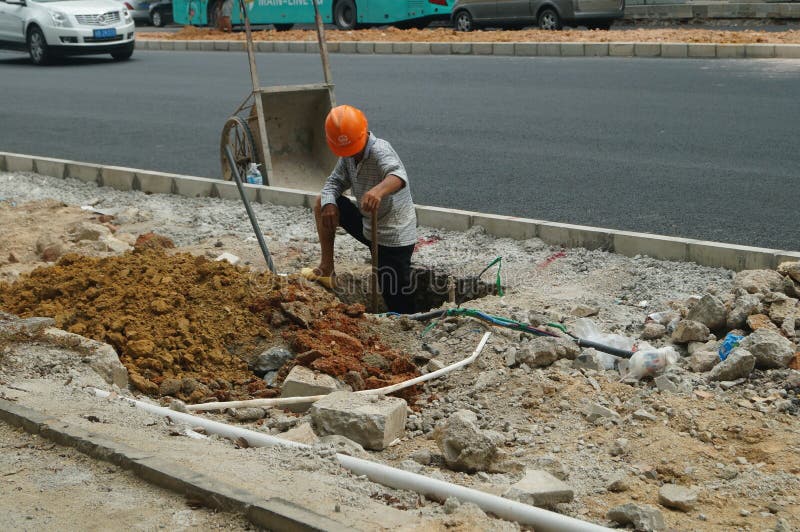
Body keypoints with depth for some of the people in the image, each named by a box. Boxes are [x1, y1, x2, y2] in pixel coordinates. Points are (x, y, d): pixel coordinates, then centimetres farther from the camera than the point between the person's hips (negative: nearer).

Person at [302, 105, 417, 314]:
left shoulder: (380, 150, -26)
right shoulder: (347, 156, 0)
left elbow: (398, 176, -46)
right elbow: (335, 182, 5)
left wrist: (378, 190, -69)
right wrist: (329, 204, -19)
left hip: (394, 238, -8)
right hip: (368, 227, 8)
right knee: (322, 203, 11)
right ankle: (326, 269, 16)